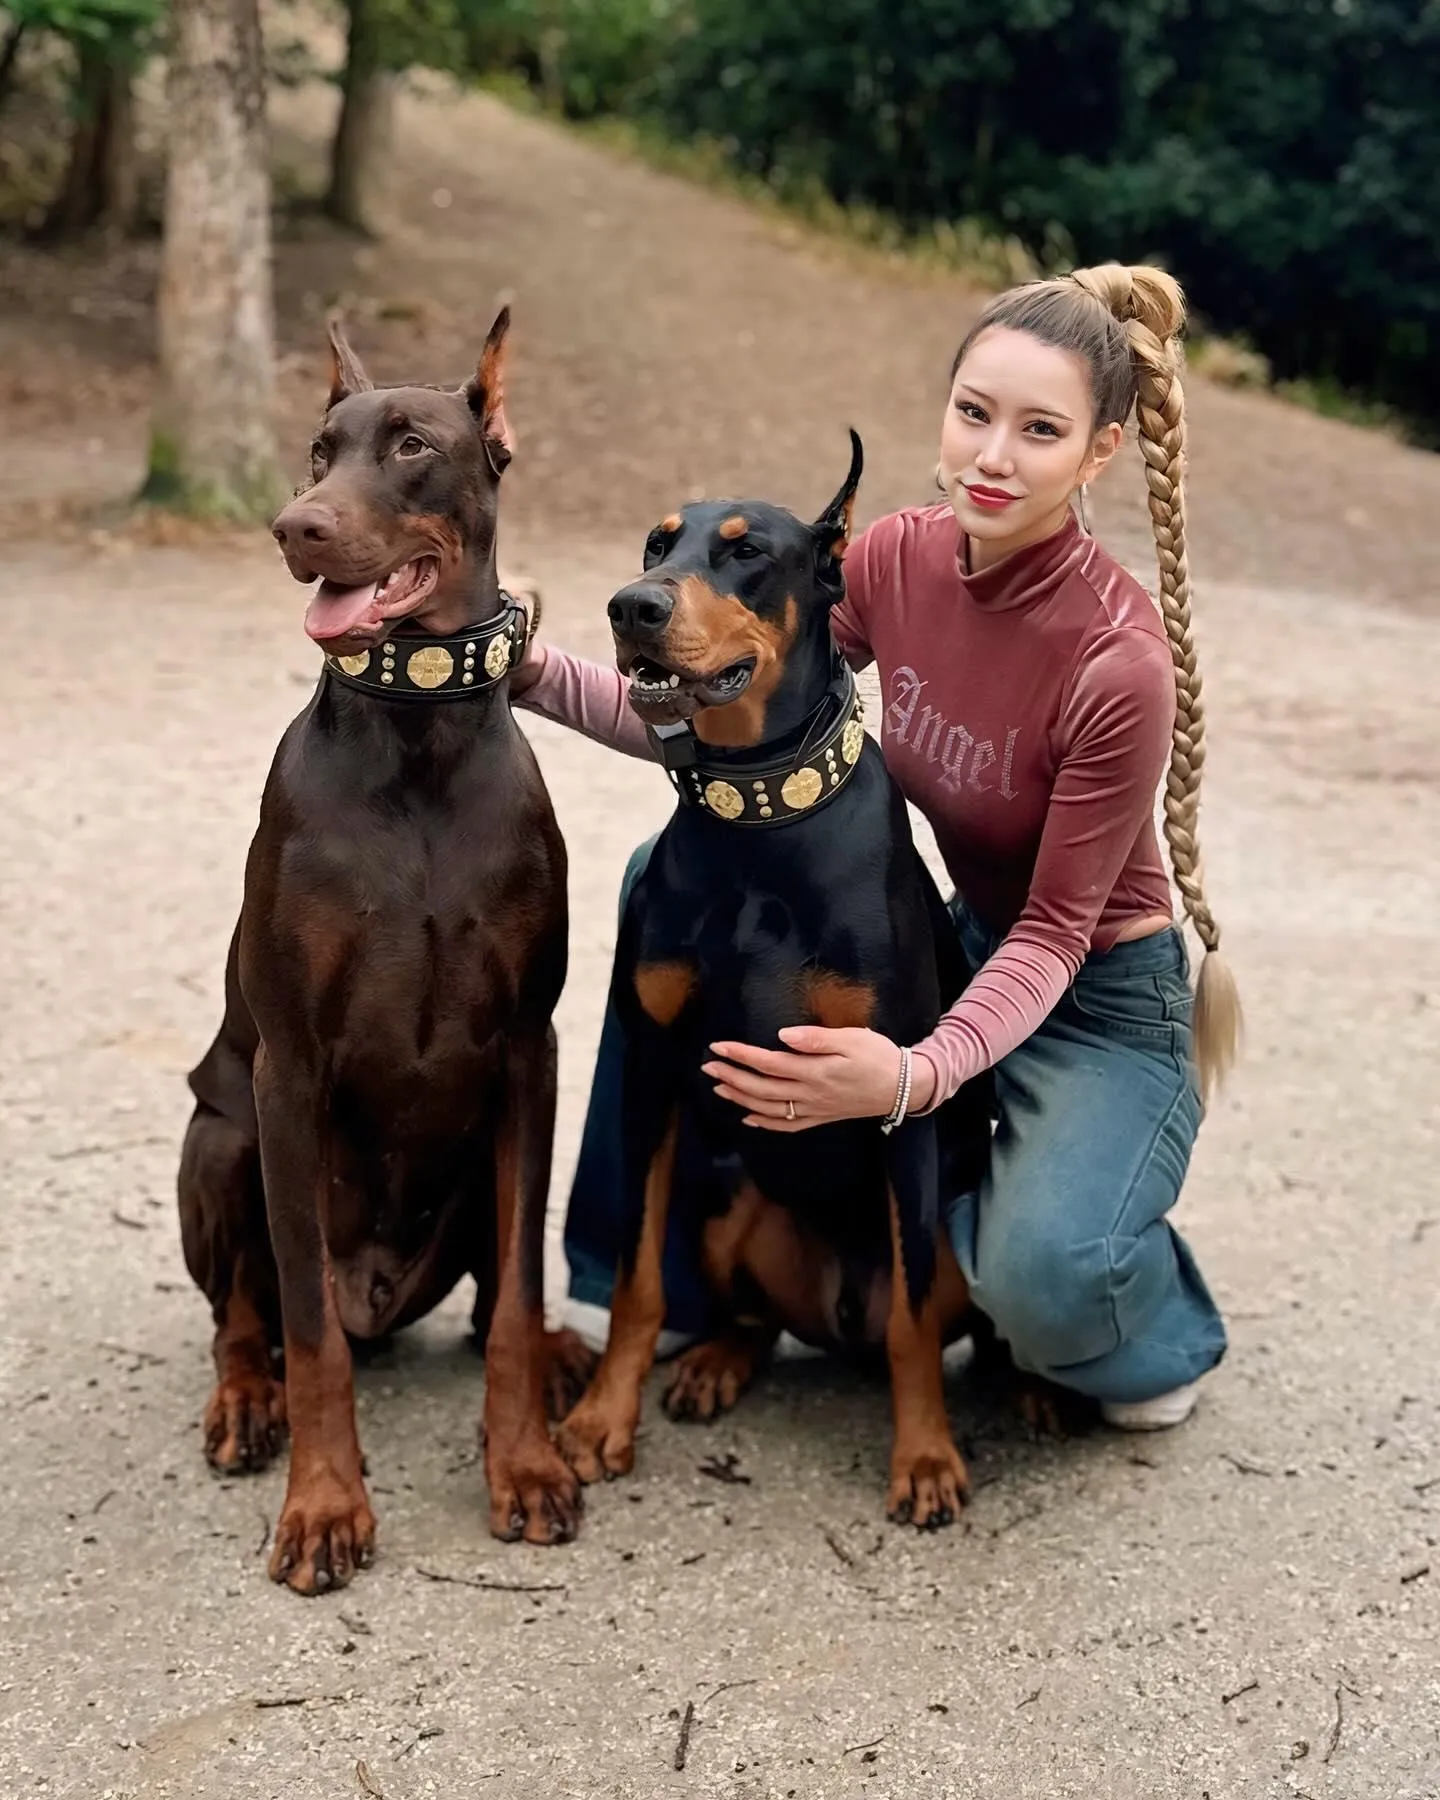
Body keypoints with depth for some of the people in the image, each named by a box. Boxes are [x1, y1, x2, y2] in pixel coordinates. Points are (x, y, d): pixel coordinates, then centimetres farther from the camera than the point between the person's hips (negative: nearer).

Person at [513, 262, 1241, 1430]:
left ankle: (1157, 1331, 7)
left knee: (1041, 1276, -34)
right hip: (964, 942, 6)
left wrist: (916, 1077, -38)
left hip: (1097, 997, -6)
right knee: (673, 874, -10)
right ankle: (653, 1281, 2)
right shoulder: (900, 559, -10)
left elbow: (1055, 935, -22)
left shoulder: (1119, 663, -28)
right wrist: (544, 679, -16)